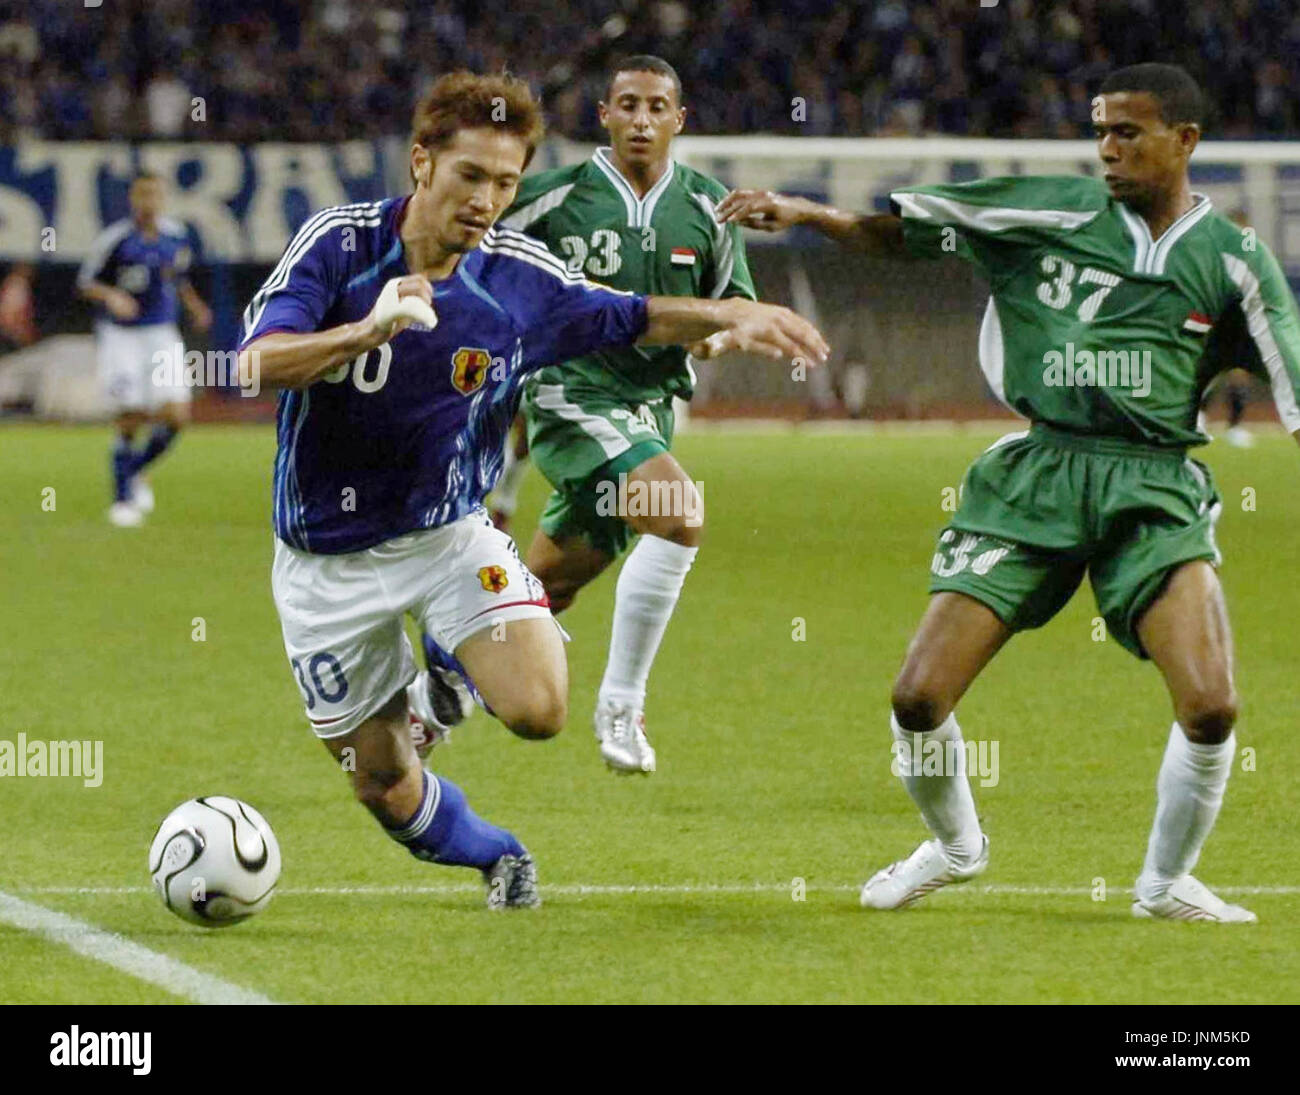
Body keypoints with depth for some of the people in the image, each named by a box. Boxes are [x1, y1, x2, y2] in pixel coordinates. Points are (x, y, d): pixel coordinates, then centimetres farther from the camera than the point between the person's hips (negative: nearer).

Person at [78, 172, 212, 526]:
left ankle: (135, 470, 20)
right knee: (130, 421, -7)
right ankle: (123, 499, 11)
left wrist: (194, 306, 5)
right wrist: (111, 297, -23)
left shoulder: (176, 237, 4)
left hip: (162, 337, 4)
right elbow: (86, 283, -5)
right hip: (120, 336, -4)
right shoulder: (114, 239, -11)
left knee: (175, 417, -8)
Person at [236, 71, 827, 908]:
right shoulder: (340, 242, -16)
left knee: (537, 709, -23)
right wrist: (370, 329, -43)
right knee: (387, 791, 7)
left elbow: (638, 319, 4)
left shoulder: (519, 277, -10)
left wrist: (733, 318, -15)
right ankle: (496, 854, 41)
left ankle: (456, 674, 14)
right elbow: (259, 361, -27)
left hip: (449, 533, 1)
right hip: (327, 561, -1)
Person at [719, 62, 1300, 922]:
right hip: (1036, 473, 1)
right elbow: (898, 230, 7)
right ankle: (955, 845, 26)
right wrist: (802, 212, -6)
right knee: (919, 700, -7)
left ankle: (1168, 882, 9)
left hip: (1156, 491, -1)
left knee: (1211, 707, -19)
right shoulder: (1050, 212, 5)